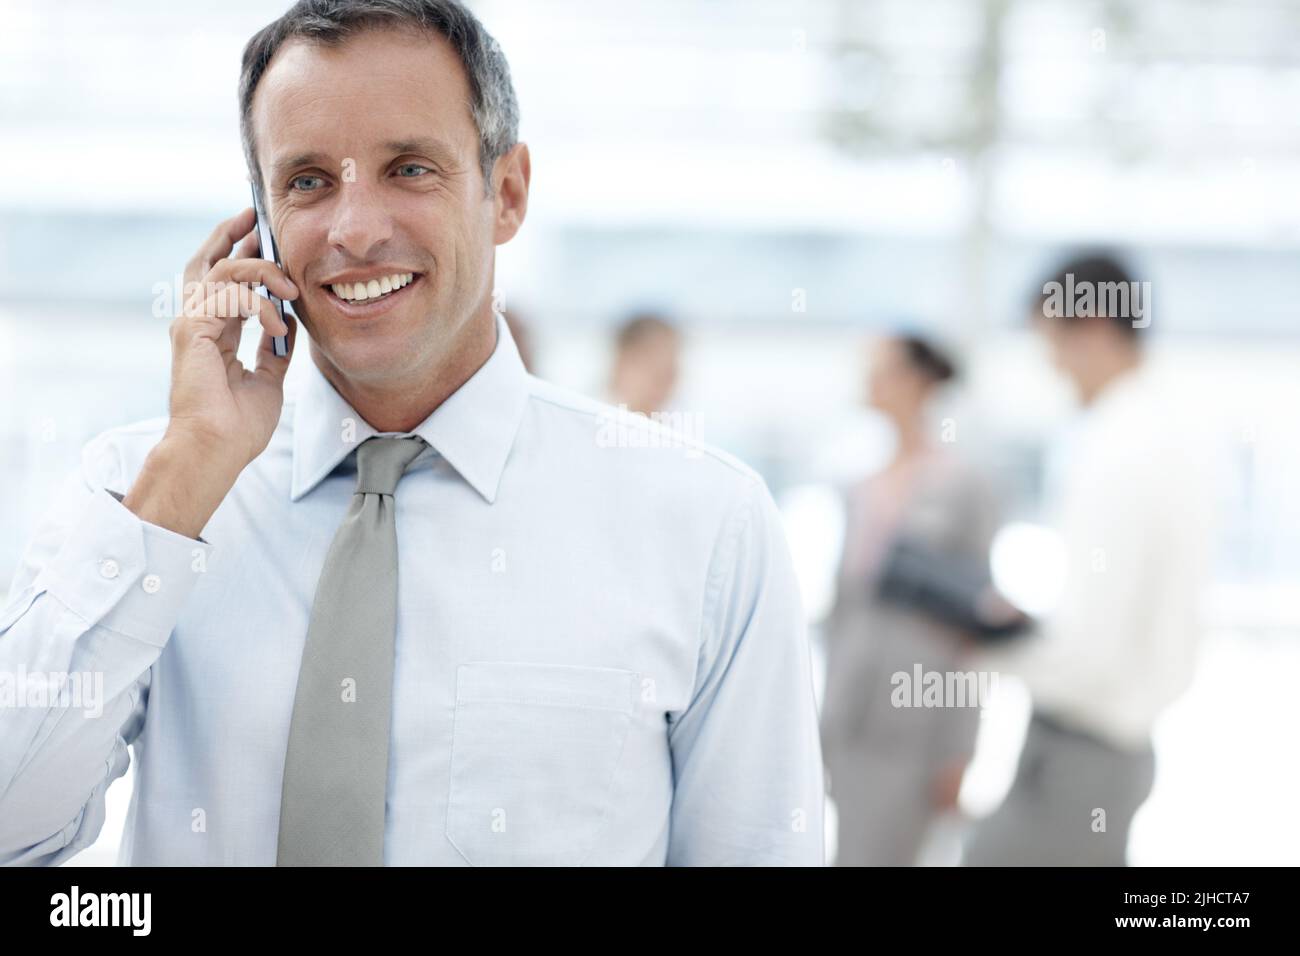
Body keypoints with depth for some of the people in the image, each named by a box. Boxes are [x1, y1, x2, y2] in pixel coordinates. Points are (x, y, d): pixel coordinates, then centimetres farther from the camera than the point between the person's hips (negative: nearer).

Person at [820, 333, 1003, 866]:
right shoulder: (864, 492, 13)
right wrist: (825, 721, 15)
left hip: (915, 717, -7)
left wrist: (959, 748, -11)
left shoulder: (962, 486, -7)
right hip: (851, 718, 7)